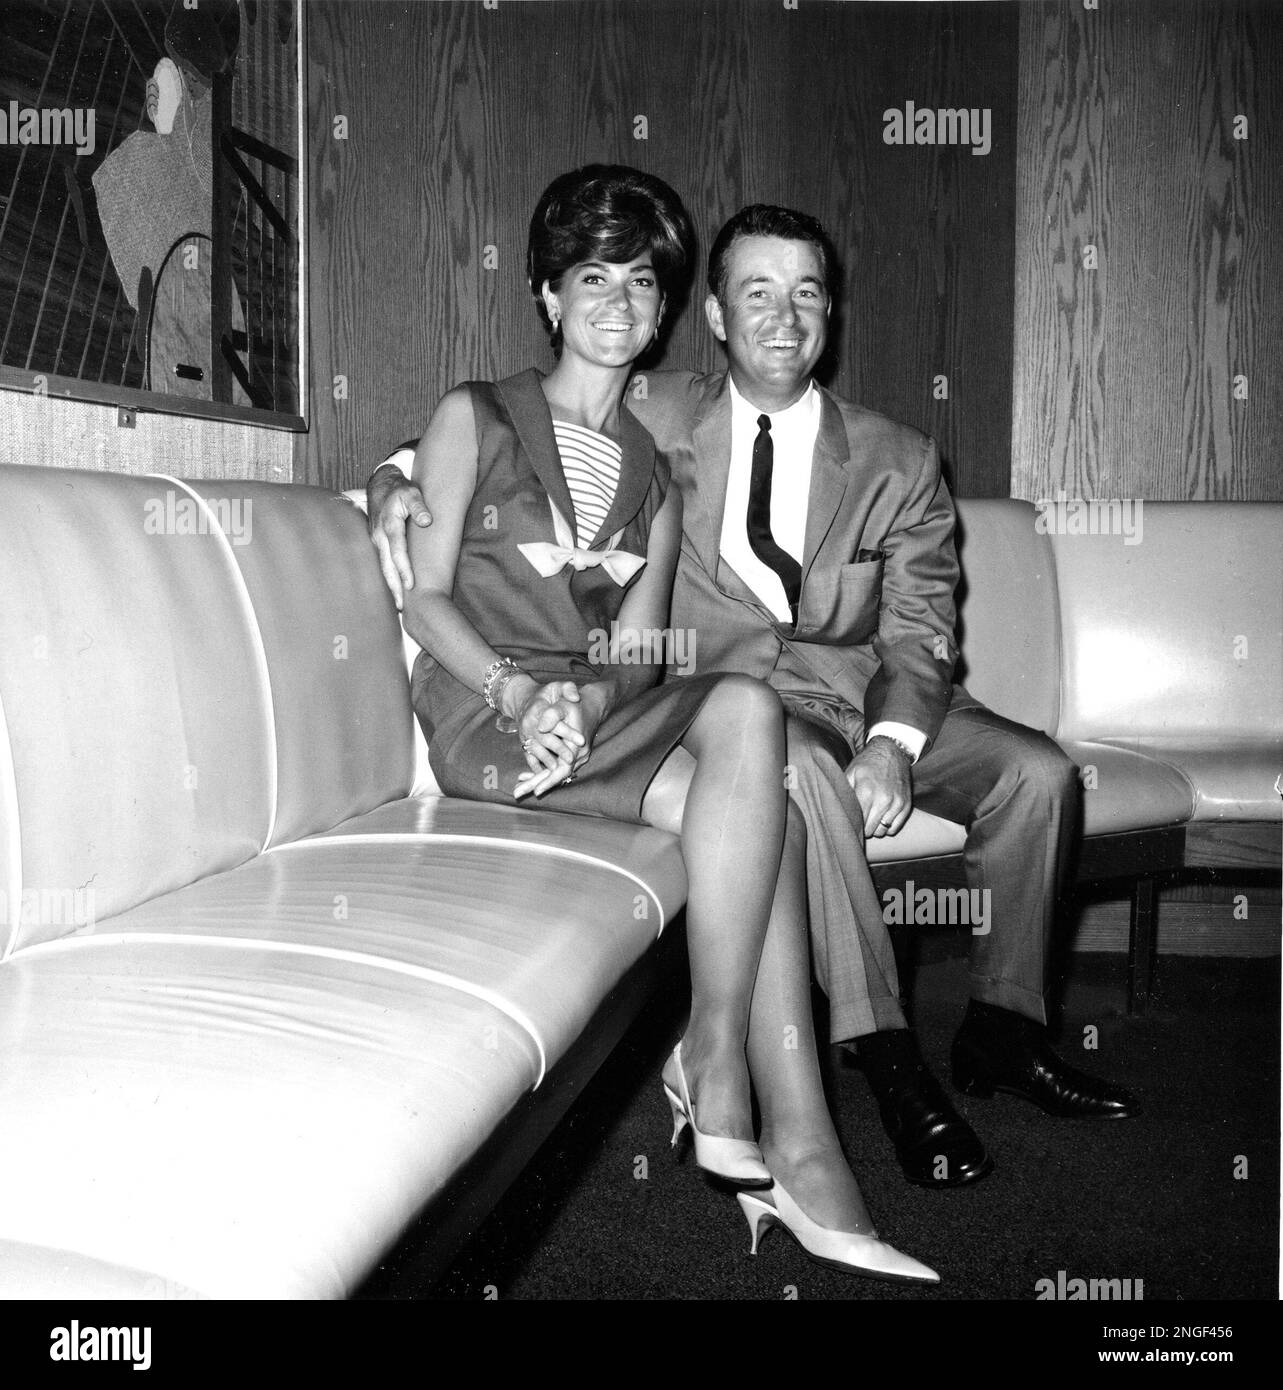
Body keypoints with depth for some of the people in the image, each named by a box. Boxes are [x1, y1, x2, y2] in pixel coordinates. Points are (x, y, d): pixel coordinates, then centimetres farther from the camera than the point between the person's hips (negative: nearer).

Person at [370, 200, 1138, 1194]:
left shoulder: (898, 461, 7)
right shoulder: (656, 417, 5)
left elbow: (919, 629, 1)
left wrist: (893, 744, -19)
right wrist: (397, 481, -13)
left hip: (870, 692, 3)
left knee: (1038, 772, -16)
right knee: (803, 766, -36)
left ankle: (1003, 1031, 4)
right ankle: (888, 1058, -28)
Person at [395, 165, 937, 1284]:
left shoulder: (658, 467, 18)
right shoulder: (473, 418, 7)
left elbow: (637, 647, 9)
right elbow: (425, 595, 0)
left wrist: (585, 701, -15)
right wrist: (519, 691, -18)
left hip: (604, 711, 4)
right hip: (484, 712, -4)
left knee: (744, 711, -31)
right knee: (763, 811, -28)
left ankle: (717, 1064, -27)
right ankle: (802, 1154, -24)